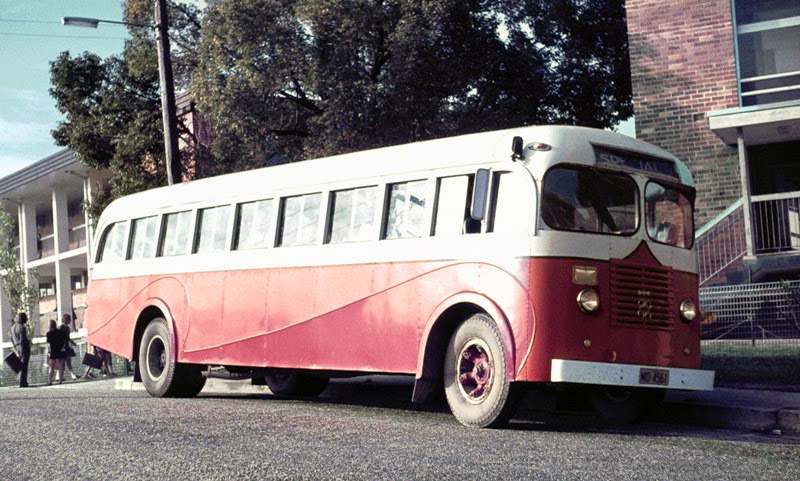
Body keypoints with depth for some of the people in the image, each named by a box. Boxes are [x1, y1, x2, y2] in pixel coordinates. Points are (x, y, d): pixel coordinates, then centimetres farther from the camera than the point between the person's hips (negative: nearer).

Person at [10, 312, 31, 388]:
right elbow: (22, 340, -19)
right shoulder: (22, 327, -15)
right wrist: (22, 353, -19)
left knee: (22, 365, 14)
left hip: (18, 347, 8)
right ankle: (22, 383, -7)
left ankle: (24, 382, 16)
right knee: (24, 366, -6)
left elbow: (12, 339, 19)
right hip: (24, 347, -8)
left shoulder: (13, 327, 11)